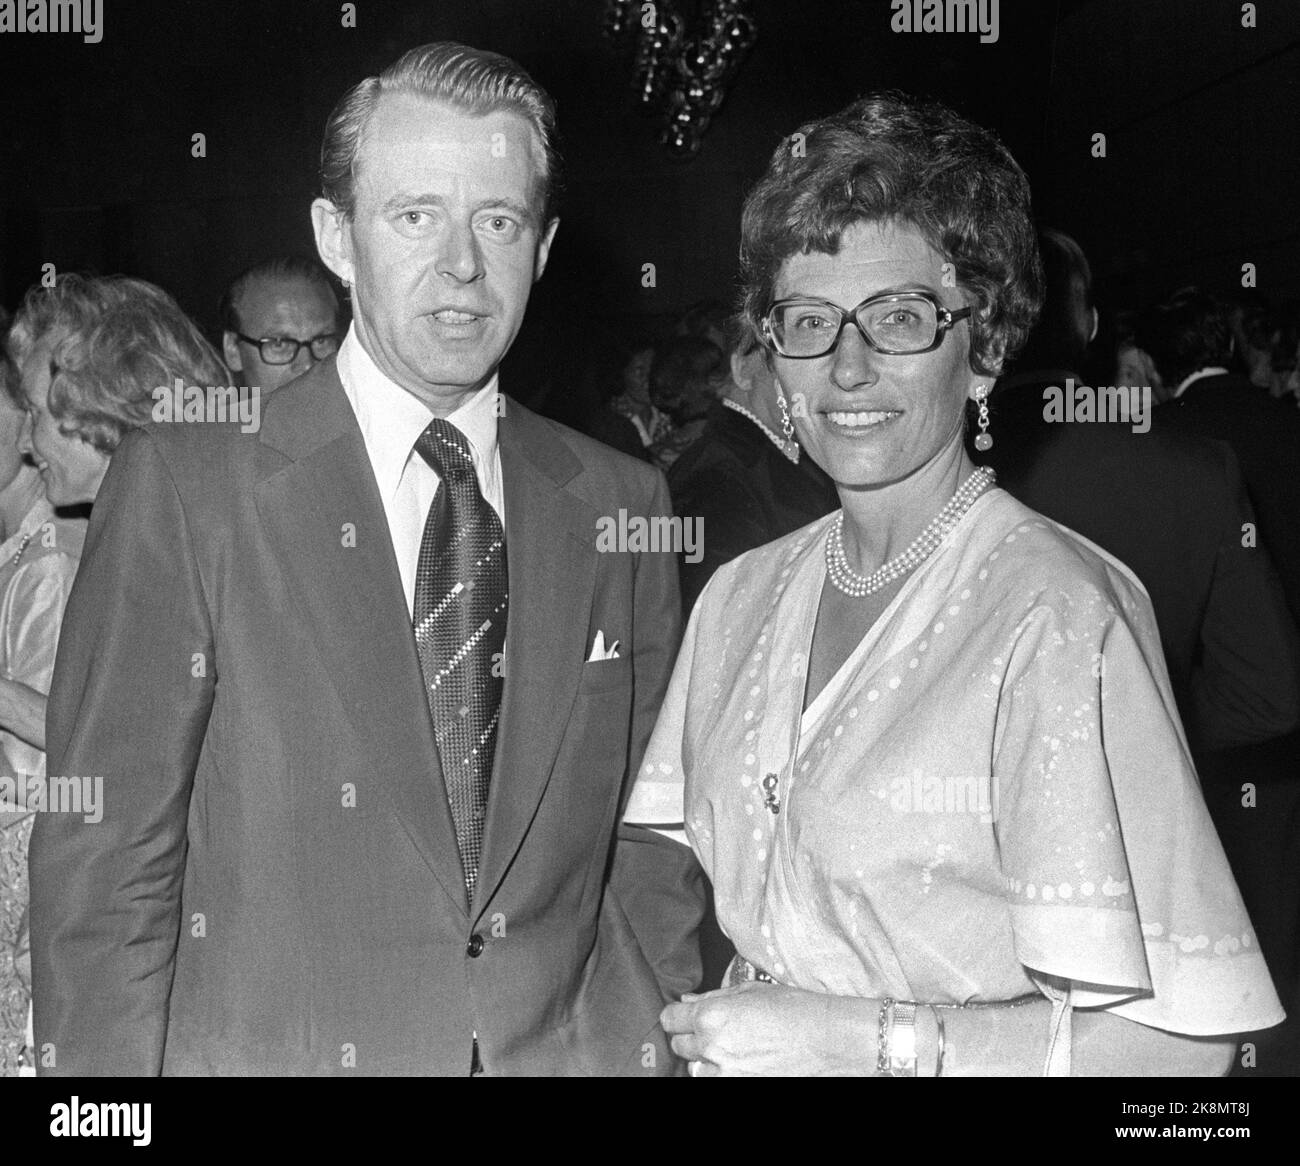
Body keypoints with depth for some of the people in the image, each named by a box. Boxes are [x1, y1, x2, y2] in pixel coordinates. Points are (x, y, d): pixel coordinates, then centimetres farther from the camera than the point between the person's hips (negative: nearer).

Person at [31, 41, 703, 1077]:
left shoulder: (623, 507, 1)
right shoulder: (185, 483, -9)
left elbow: (651, 842, 6)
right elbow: (104, 861, -9)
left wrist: (662, 1038, -3)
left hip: (575, 1049, 3)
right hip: (267, 1048, -2)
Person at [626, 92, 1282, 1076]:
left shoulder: (1062, 609, -23)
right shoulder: (738, 598, -3)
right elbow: (687, 888, 5)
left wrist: (862, 1037, -26)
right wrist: (695, 1027, -11)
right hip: (730, 1044, 5)